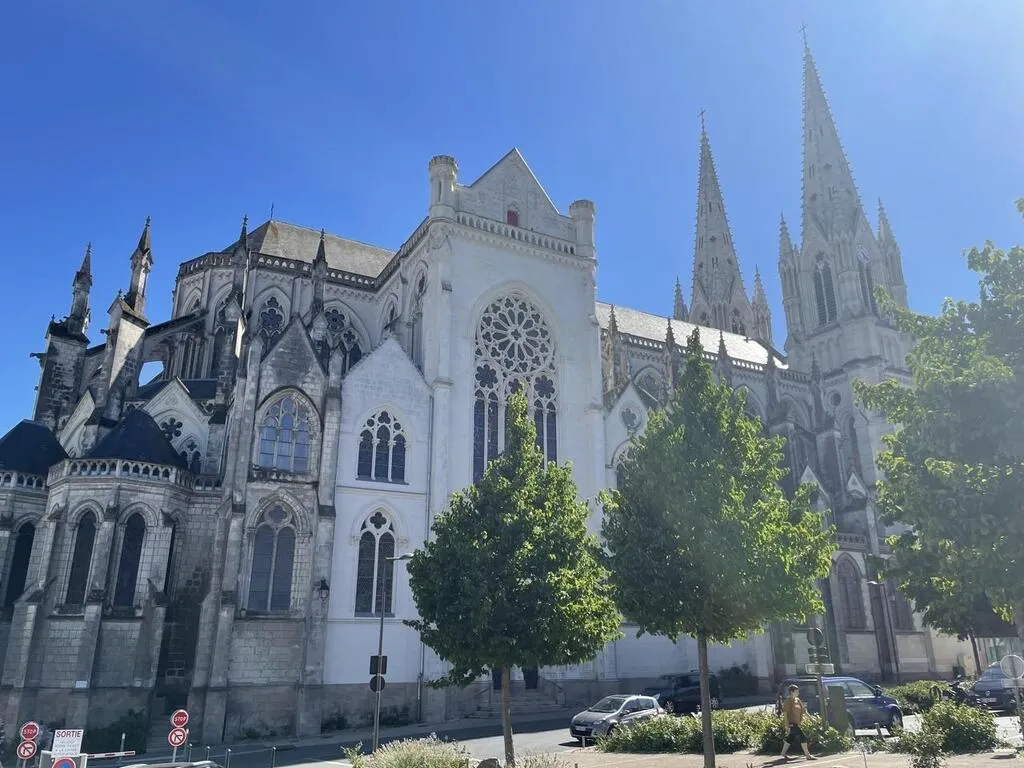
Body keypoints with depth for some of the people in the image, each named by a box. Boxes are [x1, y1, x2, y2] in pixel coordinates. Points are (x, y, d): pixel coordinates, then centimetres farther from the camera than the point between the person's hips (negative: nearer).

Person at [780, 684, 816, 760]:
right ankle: (808, 755, -4)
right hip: (792, 723, -9)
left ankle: (783, 754, 20)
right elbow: (785, 713, -16)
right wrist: (787, 725, -20)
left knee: (790, 739, 13)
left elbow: (803, 710, 19)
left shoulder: (798, 700, 11)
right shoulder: (788, 701, -14)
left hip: (797, 723, 9)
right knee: (803, 737, -10)